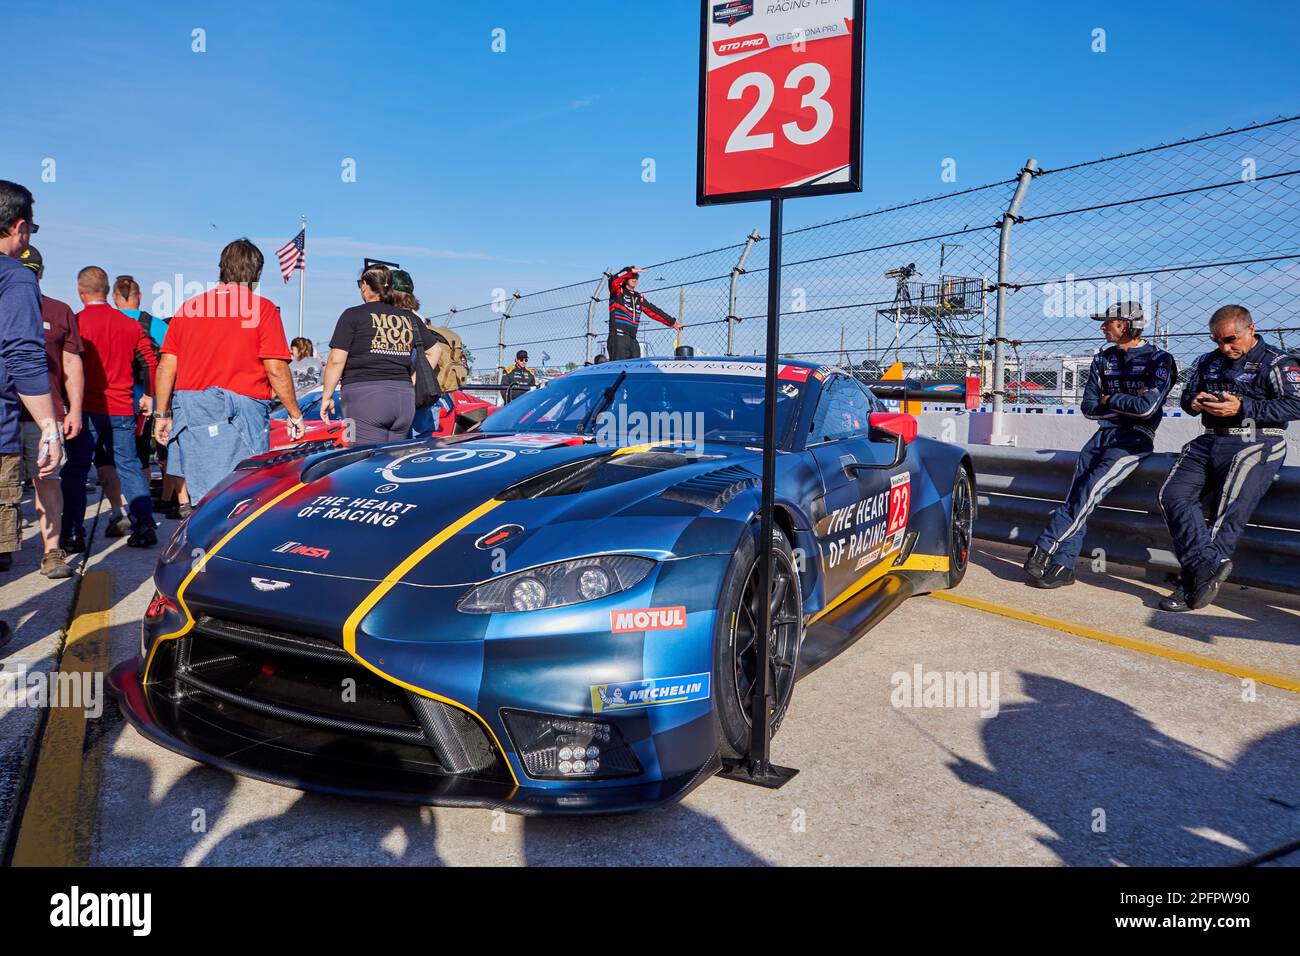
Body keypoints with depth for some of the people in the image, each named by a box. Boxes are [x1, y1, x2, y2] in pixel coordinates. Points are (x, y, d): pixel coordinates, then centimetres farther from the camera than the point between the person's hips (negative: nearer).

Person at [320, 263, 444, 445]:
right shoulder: (410, 317, 13)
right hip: (404, 399, 5)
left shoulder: (353, 315, -1)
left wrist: (327, 396, 3)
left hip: (365, 396, -5)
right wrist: (416, 381, 21)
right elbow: (434, 350, 21)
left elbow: (336, 360, -6)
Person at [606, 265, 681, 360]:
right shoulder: (618, 292, 4)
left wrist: (672, 322, 25)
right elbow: (613, 281, -18)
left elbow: (654, 311, 25)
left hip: (632, 339, 7)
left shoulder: (639, 297, 22)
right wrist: (630, 271, -20)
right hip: (618, 336, -7)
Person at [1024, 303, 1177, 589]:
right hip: (1105, 434, 5)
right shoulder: (1102, 359, 15)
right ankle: (1063, 566, -19)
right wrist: (1127, 403, -2)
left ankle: (1044, 548, -25)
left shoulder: (1159, 360, -3)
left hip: (1136, 438, -5)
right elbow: (1088, 407, 9)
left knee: (1090, 489, -25)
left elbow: (1146, 408, -16)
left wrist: (1111, 399, -2)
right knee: (1077, 492, -14)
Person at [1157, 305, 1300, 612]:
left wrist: (1242, 407, -18)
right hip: (1209, 442, 6)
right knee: (1172, 495, -17)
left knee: (1231, 508, -20)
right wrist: (1195, 402, 1)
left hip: (1256, 445, -6)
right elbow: (1187, 395, 26)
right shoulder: (1208, 361, 22)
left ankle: (1193, 582, -18)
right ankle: (1212, 564, -25)